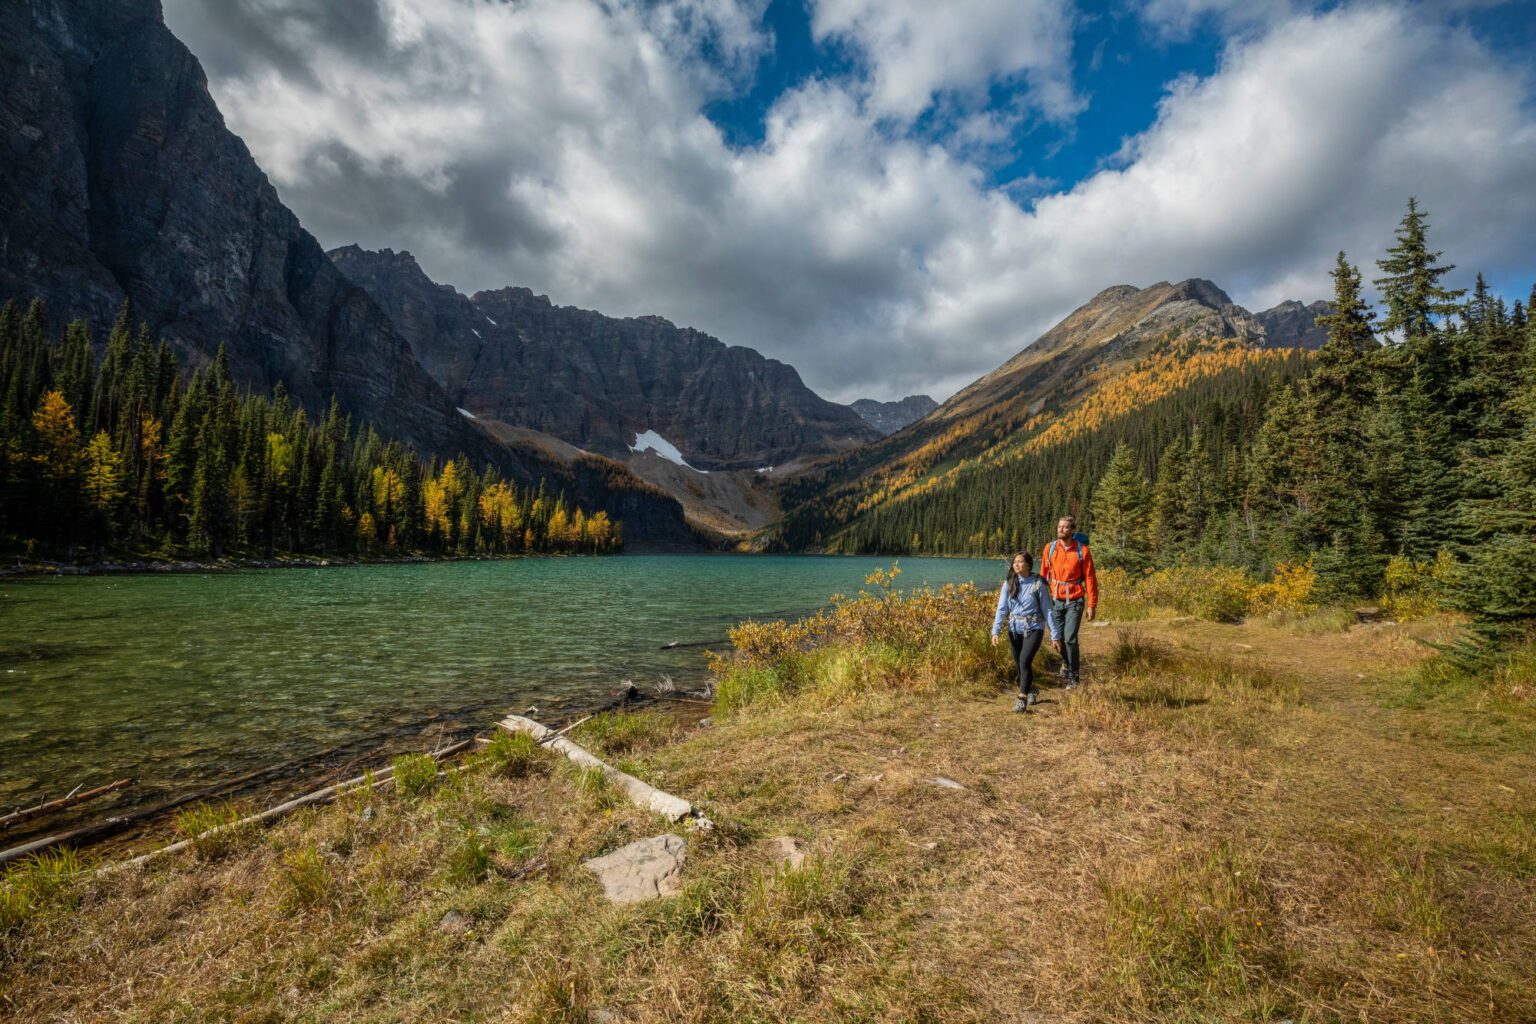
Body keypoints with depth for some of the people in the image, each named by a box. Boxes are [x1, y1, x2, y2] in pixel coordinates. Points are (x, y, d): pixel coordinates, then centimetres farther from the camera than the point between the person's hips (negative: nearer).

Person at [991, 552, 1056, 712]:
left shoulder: (1037, 584, -7)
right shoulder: (1009, 584, 0)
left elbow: (1047, 610, -3)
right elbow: (1002, 609, -5)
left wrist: (1054, 635, -3)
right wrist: (995, 631, -16)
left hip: (1033, 629, -4)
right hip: (1014, 630, 4)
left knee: (1025, 661, -20)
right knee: (1020, 665, 12)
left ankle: (1022, 699, -11)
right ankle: (1032, 690, 39)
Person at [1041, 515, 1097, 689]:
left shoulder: (1082, 550, -6)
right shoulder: (1050, 548, 1)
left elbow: (1090, 579, -3)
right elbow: (1043, 575, 6)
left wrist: (1092, 605, -6)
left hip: (1074, 601, -3)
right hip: (1055, 601, 3)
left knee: (1070, 638, -10)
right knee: (1057, 639, 6)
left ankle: (1073, 677, 7)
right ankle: (1071, 665, 34)